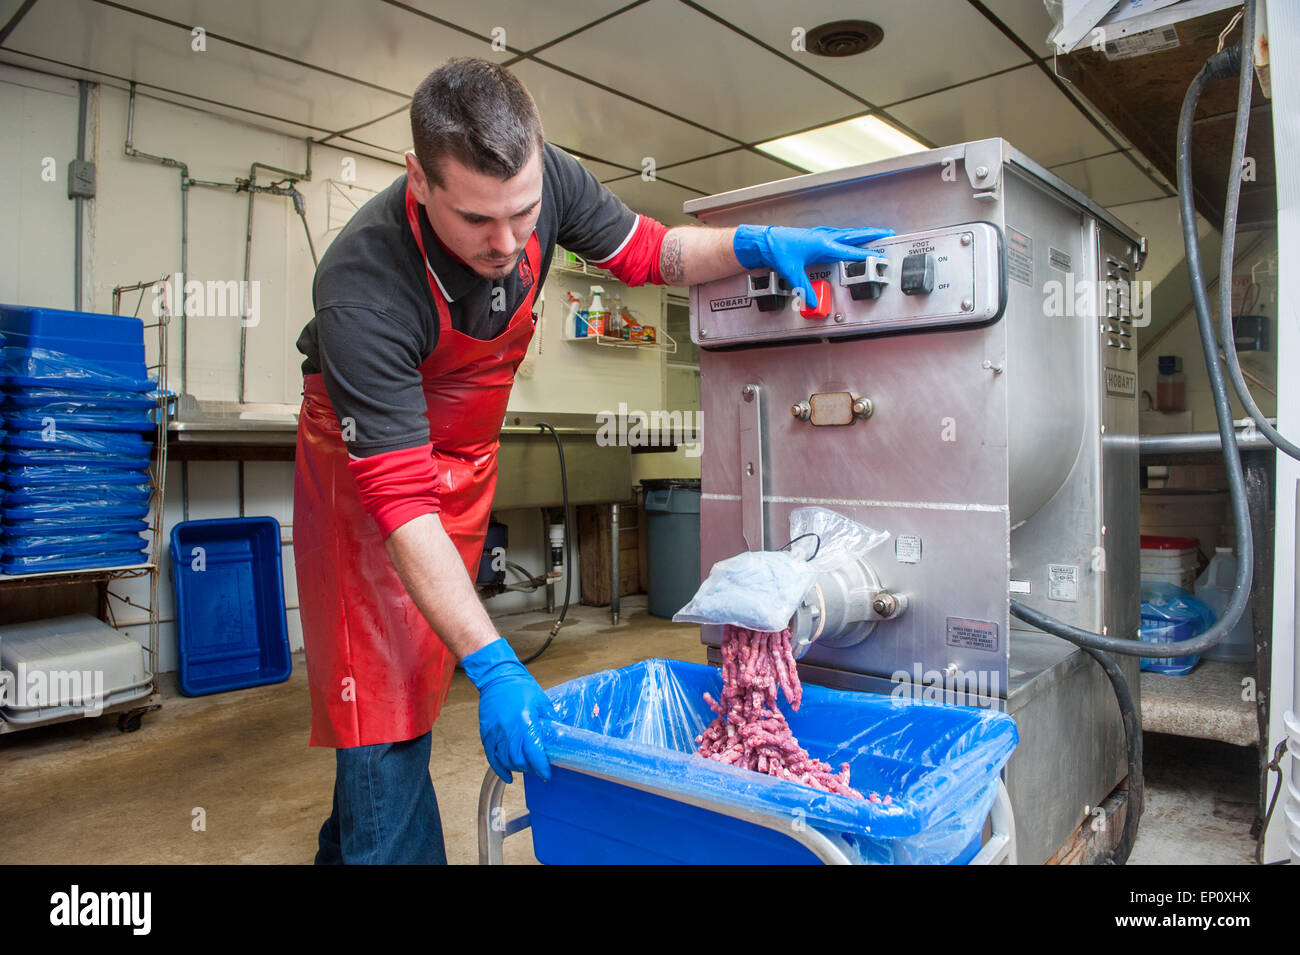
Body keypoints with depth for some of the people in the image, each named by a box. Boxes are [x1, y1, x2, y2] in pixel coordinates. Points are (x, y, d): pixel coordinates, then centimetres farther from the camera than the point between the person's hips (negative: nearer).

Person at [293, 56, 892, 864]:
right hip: (367, 457, -4)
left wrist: (754, 244, -20)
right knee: (383, 698, -10)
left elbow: (643, 250, -1)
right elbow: (402, 501, -35)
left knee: (429, 670, 11)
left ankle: (349, 841, 32)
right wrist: (493, 667, -39)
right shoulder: (363, 291, -35)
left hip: (466, 450, 5)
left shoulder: (546, 179, -20)